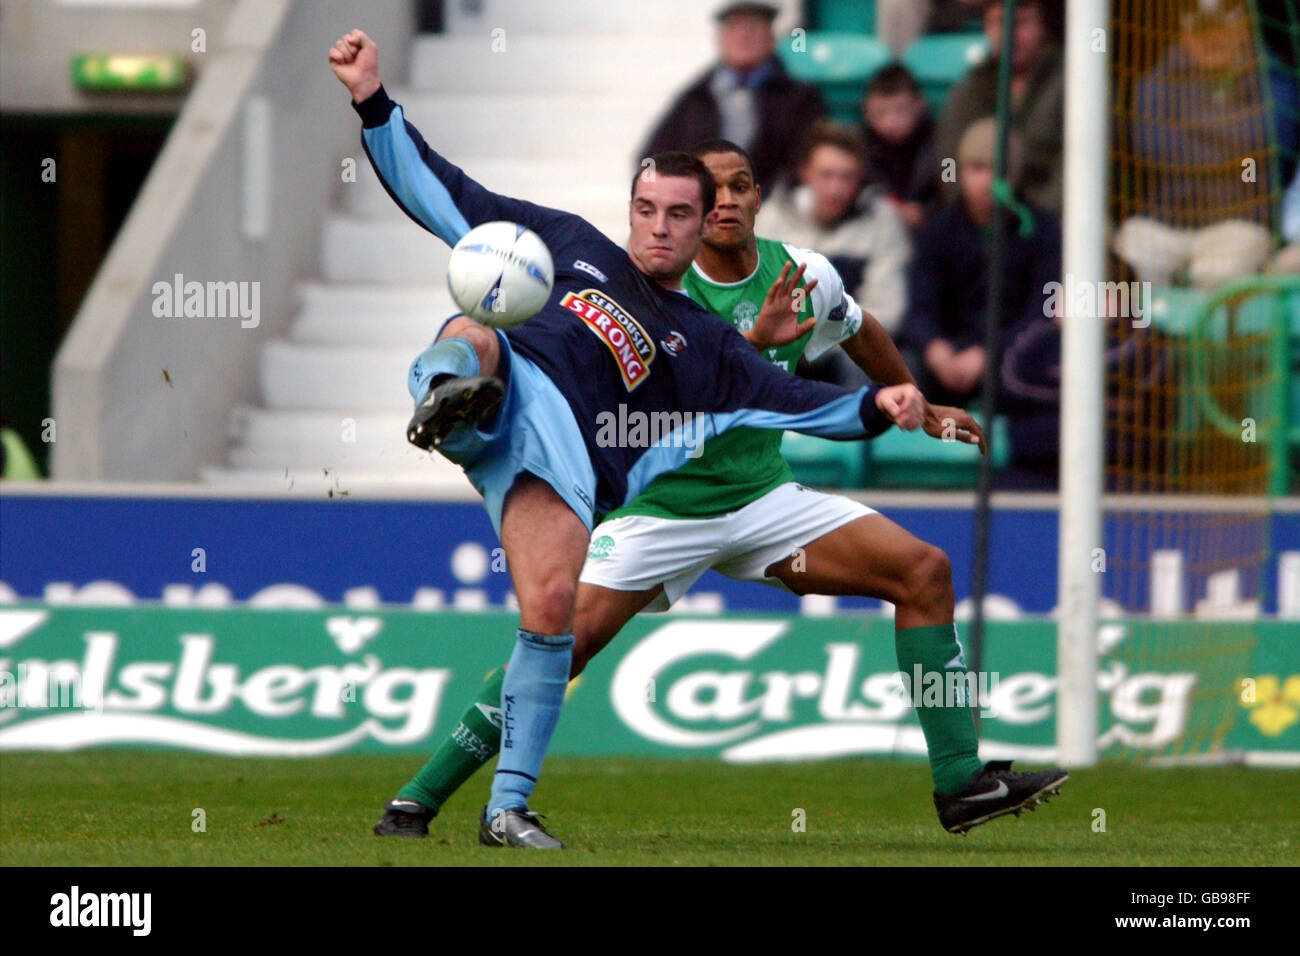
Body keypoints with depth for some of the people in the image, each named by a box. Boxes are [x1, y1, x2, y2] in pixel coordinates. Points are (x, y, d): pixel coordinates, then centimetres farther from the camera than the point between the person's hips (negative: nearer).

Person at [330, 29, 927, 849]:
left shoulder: (702, 347, 28)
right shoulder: (569, 243, 30)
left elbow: (796, 401, 16)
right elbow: (443, 193, 29)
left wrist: (877, 408, -3)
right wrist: (374, 101, 21)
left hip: (569, 449, -1)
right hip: (507, 383, 1)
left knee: (553, 611, -20)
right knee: (471, 336, -34)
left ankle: (508, 807, -10)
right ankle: (450, 394, -72)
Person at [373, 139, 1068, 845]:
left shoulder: (803, 276, 0)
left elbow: (859, 332, 23)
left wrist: (919, 408, 35)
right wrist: (753, 341, -43)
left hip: (762, 496, 5)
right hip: (659, 503, -5)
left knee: (924, 570, -8)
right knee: (567, 637, -23)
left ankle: (959, 784, -5)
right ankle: (418, 800, -13)